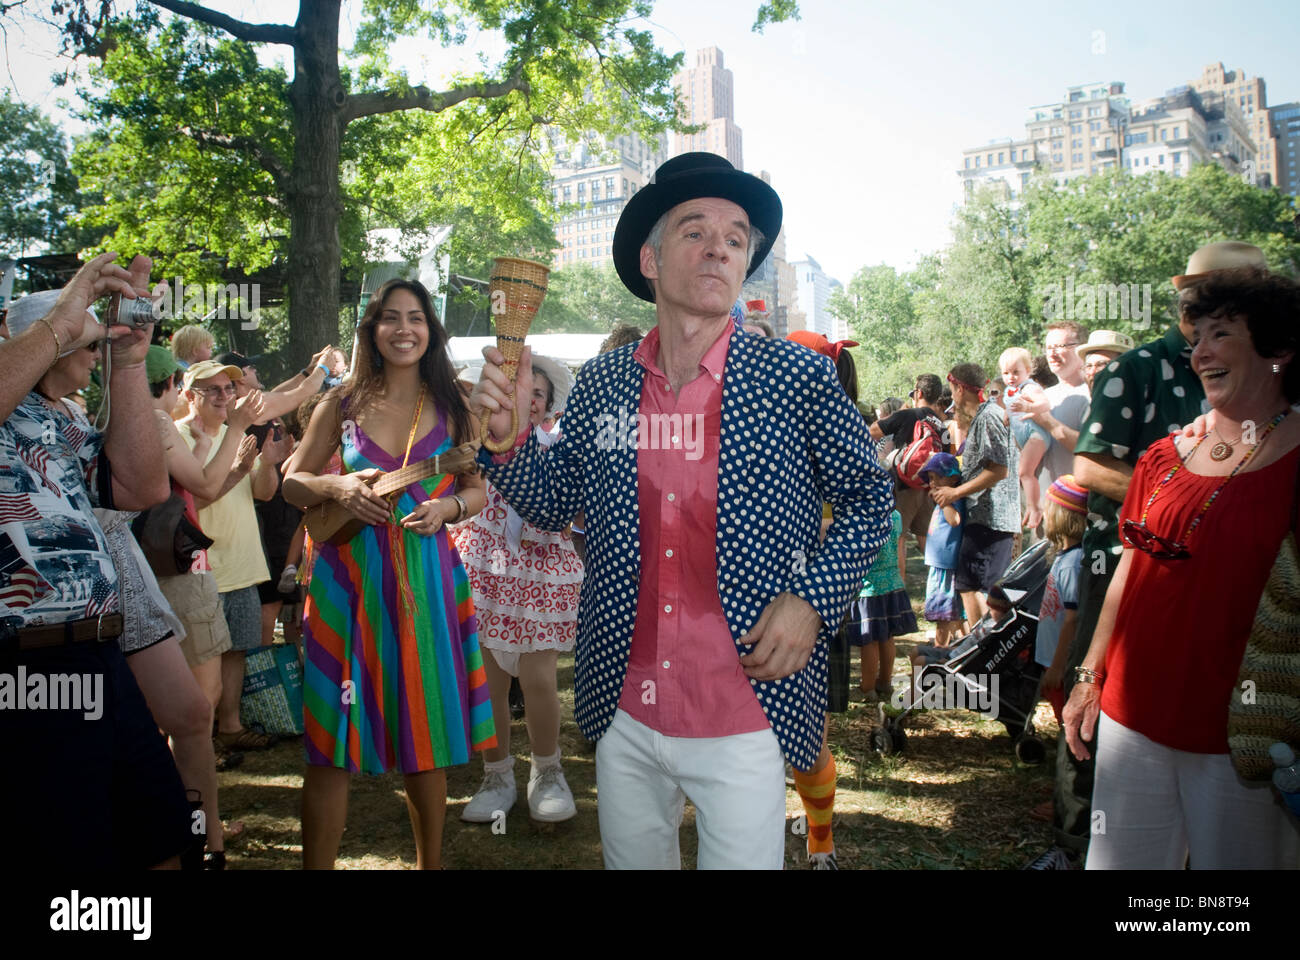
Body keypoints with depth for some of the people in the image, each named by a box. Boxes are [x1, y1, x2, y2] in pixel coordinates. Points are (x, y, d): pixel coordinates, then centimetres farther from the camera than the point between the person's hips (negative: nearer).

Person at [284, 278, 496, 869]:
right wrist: (337, 487, -10)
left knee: (425, 735, 9)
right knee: (332, 739, 0)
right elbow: (292, 482, 10)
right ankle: (317, 863, 13)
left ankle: (430, 860, 27)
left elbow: (477, 489, 11)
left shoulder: (450, 407, 7)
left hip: (427, 578, 1)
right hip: (348, 579, -1)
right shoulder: (342, 404, 6)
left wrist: (447, 507, -10)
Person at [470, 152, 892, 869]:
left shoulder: (798, 378, -8)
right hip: (624, 716, 3)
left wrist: (812, 600, -13)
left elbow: (867, 499, 1)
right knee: (632, 858, 21)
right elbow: (551, 506, 9)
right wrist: (509, 438, -10)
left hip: (746, 722, -3)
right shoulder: (601, 384, 1)